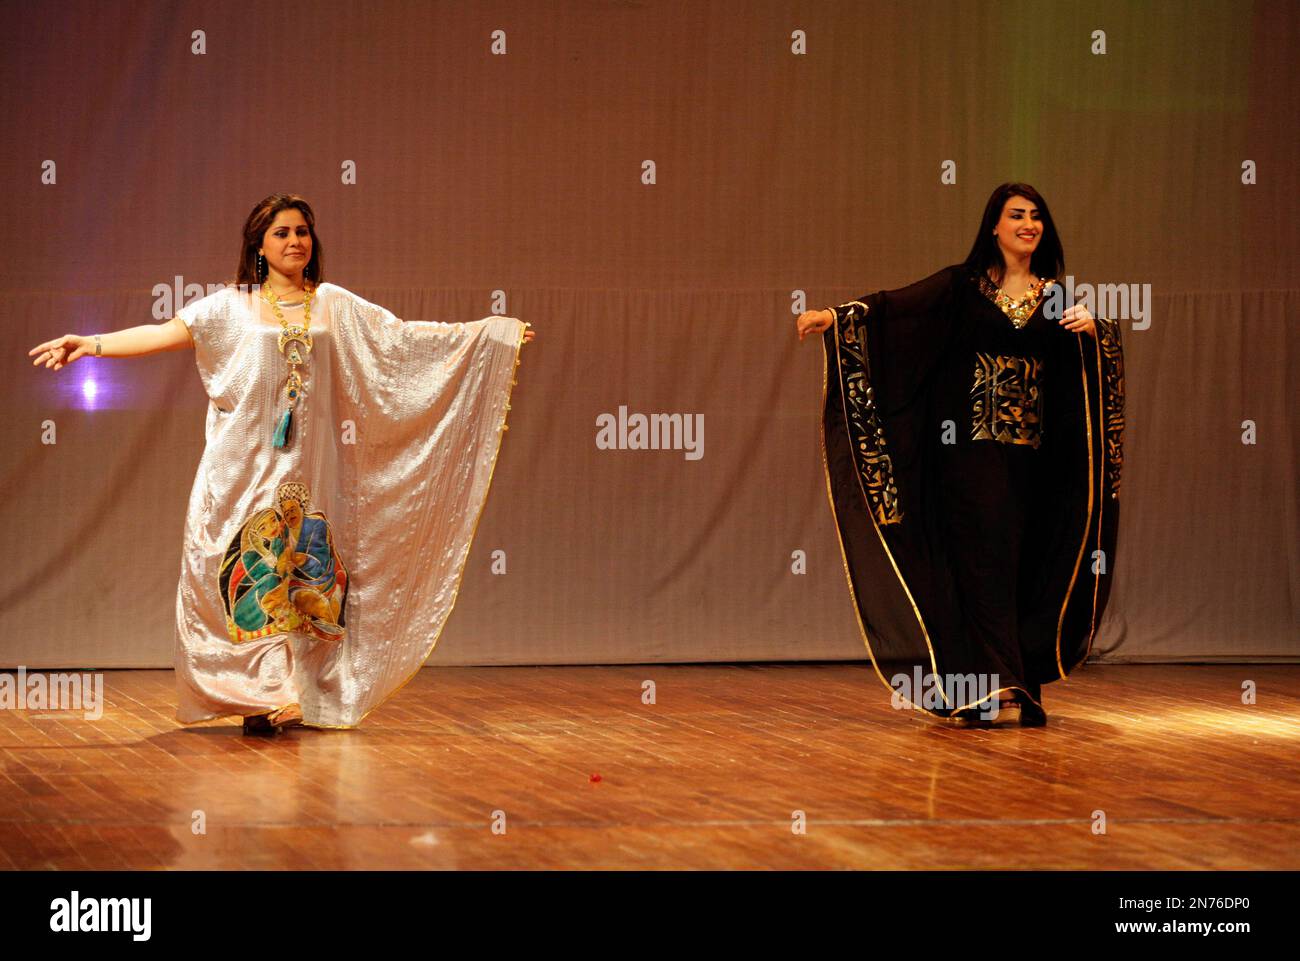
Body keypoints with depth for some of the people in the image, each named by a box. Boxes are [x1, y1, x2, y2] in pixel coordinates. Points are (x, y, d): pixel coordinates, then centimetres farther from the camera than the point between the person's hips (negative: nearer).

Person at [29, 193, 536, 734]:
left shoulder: (333, 305, 12)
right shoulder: (233, 306, 4)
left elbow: (401, 335, 13)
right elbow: (168, 332, -4)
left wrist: (490, 332, 9)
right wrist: (92, 344, -18)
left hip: (310, 466, 2)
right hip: (245, 463, -2)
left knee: (304, 576, 1)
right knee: (253, 572, -8)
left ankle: (301, 698, 4)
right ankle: (261, 696, -6)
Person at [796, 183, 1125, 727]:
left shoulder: (1058, 295, 12)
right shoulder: (962, 286, 4)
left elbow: (1104, 351, 1)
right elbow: (896, 305, -8)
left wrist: (1093, 327, -22)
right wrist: (835, 316, -23)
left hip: (1035, 453, 3)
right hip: (973, 446, -3)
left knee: (1027, 564, 3)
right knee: (986, 557, -11)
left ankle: (1023, 689, 9)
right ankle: (993, 689, -14)